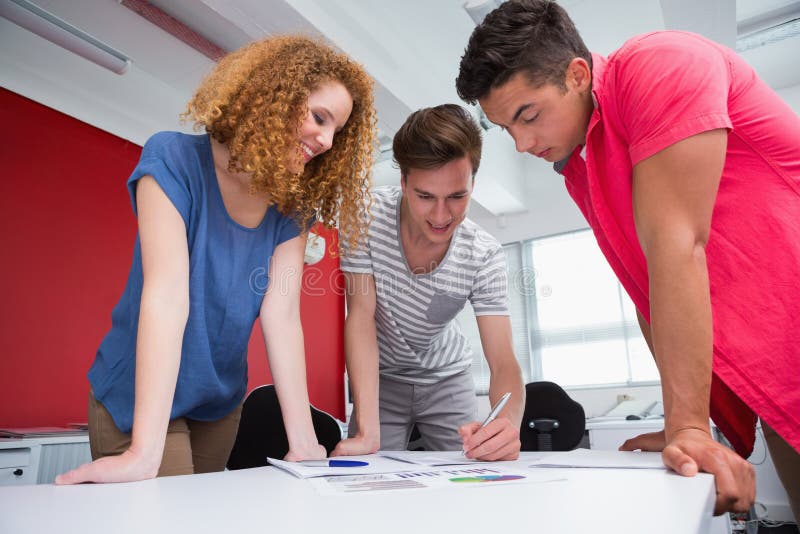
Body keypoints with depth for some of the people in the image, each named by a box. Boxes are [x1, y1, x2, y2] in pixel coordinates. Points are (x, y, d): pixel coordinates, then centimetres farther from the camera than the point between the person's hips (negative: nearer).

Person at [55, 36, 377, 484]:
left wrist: (303, 441, -21)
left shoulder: (294, 205, -8)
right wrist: (145, 454, -33)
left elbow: (282, 314, -15)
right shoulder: (175, 161, -21)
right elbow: (167, 296, -30)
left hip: (221, 405, 5)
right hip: (140, 402, -4)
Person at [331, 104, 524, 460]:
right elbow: (361, 314, -26)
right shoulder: (368, 213, -26)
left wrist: (509, 421, -51)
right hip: (380, 376, 0)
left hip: (446, 377, 1)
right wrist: (368, 432, -34)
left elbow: (503, 362, -26)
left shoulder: (484, 255, -24)